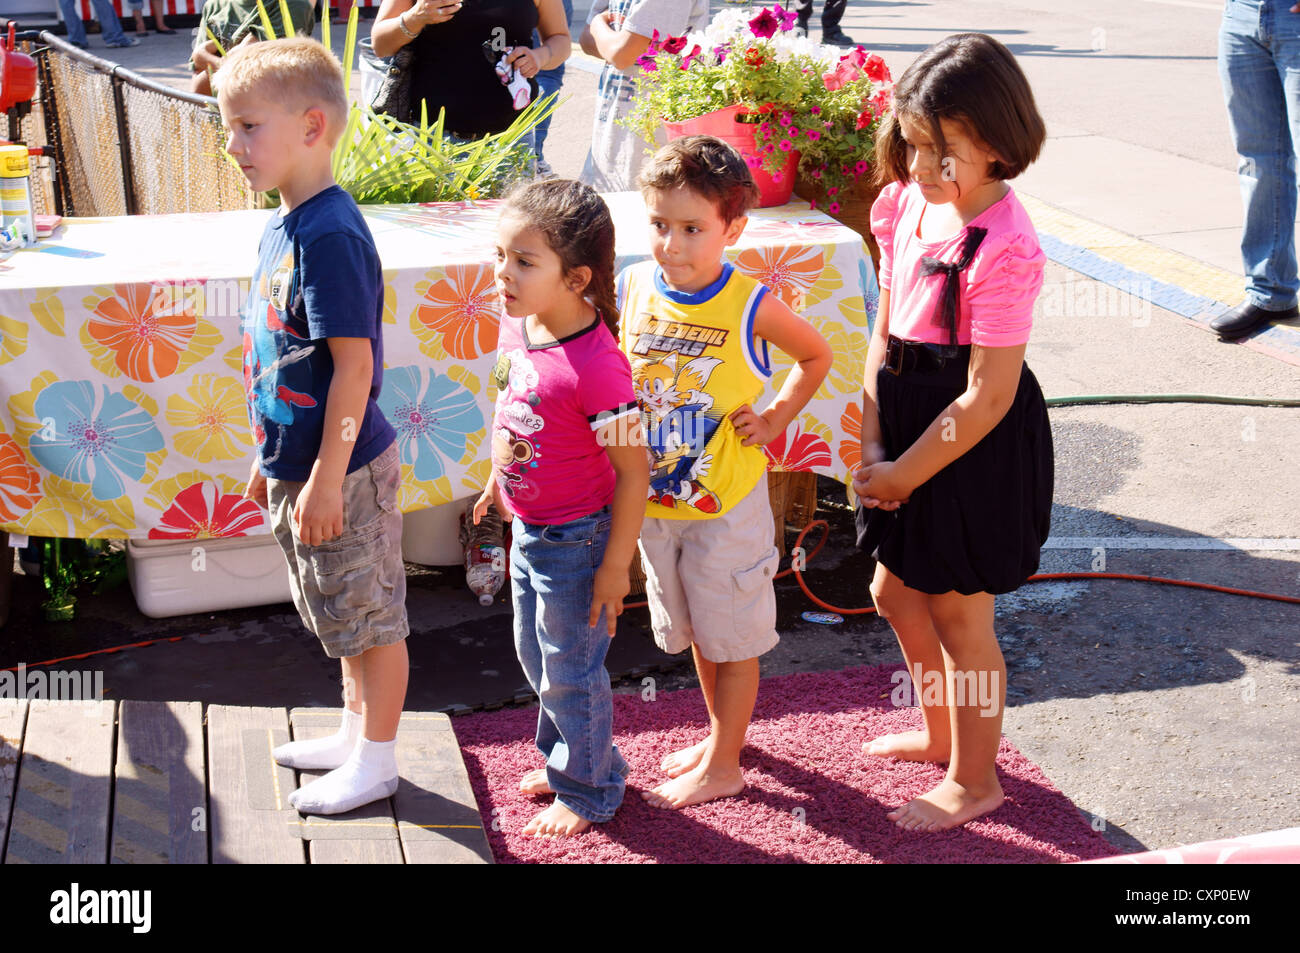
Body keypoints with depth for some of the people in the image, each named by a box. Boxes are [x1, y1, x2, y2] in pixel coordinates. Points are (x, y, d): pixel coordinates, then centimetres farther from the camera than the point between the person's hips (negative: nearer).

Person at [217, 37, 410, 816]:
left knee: (371, 619, 7)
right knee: (342, 619, 23)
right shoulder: (280, 229, 6)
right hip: (297, 465, 9)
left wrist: (326, 478, -21)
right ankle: (356, 735, 39)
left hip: (344, 469, -9)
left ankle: (377, 763, 22)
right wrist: (272, 458, 20)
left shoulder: (331, 235, -22)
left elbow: (354, 365, -23)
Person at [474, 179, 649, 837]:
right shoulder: (516, 326, -6)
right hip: (527, 530, 8)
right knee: (536, 657, 24)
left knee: (571, 671, 10)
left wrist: (615, 566, -21)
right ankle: (563, 758, 48)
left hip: (576, 541, -8)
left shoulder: (596, 365, -30)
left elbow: (633, 470, -25)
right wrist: (500, 479, 23)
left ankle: (587, 791, 32)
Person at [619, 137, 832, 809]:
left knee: (731, 635, 10)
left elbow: (817, 356, 0)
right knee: (693, 630, 22)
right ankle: (721, 733, 43)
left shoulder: (750, 305, -17)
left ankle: (723, 767, 26)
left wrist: (776, 418, -8)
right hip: (655, 497, 5)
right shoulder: (634, 286, -6)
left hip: (727, 501, -5)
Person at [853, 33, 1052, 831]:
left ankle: (975, 780, 30)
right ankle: (941, 734, 46)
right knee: (897, 593, 22)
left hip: (977, 446, -8)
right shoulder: (907, 204, -2)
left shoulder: (1005, 248, -25)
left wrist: (901, 475, -15)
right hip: (915, 421, 8)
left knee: (959, 615, 7)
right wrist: (872, 445, -3)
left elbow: (986, 398, -23)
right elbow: (886, 331, 4)